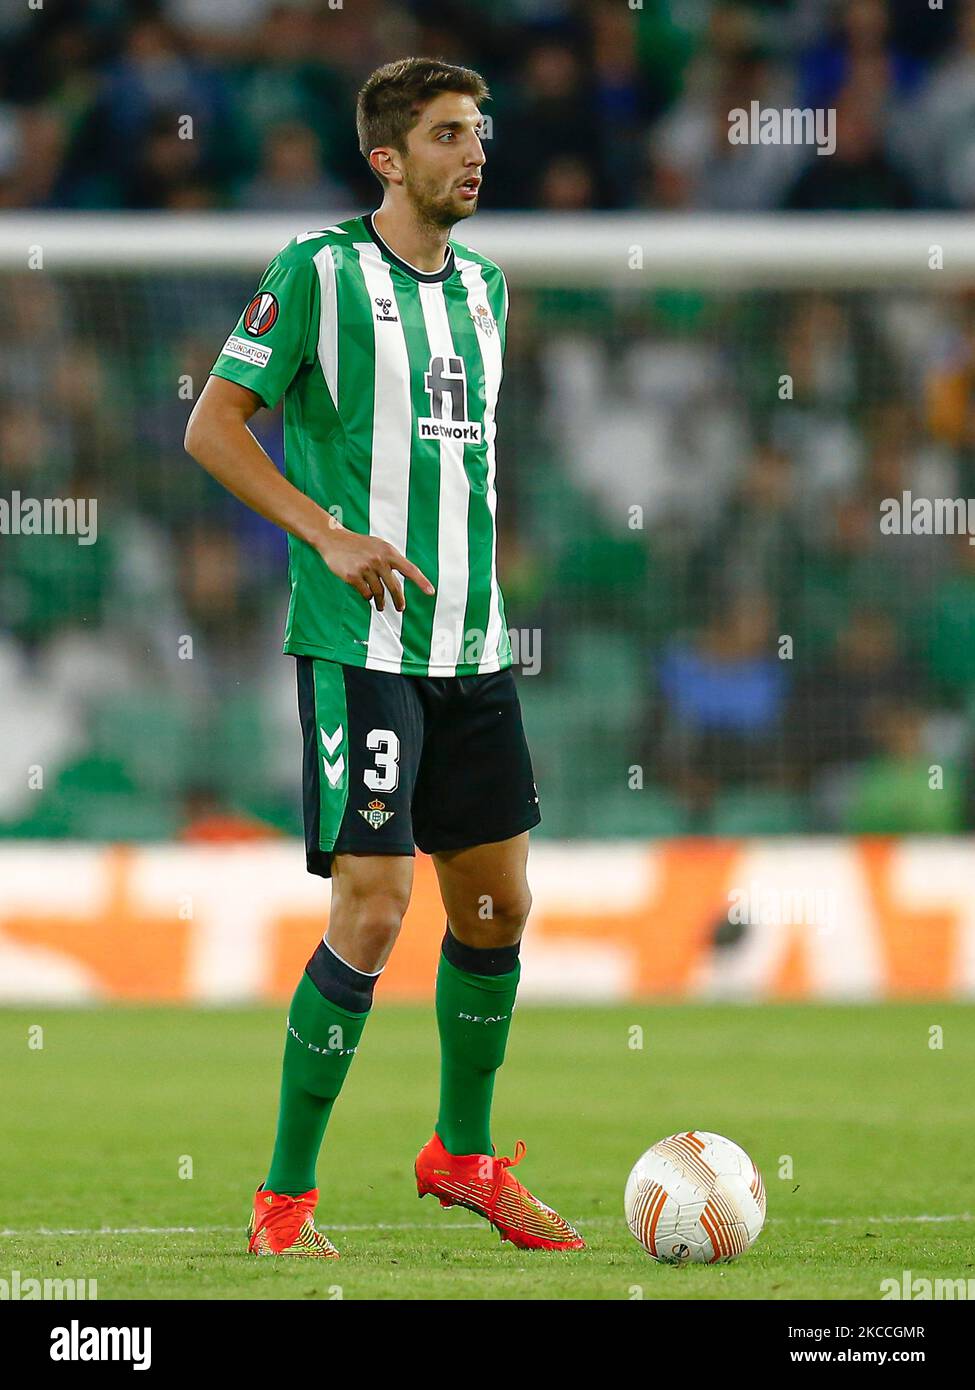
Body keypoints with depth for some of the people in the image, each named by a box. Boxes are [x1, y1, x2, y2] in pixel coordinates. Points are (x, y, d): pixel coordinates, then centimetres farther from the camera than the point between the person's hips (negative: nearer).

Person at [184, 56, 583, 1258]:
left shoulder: (481, 288, 14)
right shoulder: (320, 271, -7)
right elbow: (212, 426, -8)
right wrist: (331, 534, -18)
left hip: (470, 650, 7)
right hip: (360, 647, -7)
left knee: (497, 900, 11)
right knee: (373, 909, -13)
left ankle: (464, 1154, 30)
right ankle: (284, 1200, -3)